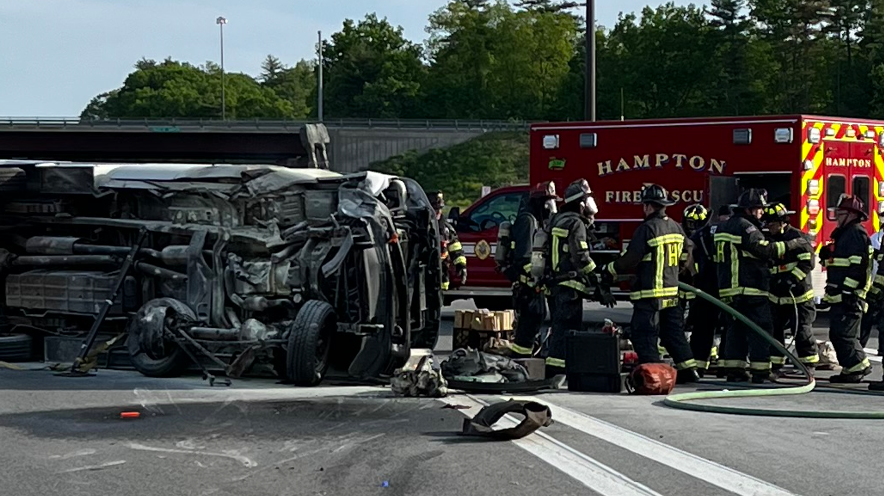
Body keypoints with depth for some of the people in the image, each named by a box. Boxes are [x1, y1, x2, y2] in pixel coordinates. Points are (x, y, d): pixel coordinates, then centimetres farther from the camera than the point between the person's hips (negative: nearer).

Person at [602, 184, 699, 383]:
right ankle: (688, 369, 17)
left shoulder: (647, 228, -14)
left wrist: (609, 270, 0)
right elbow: (687, 257, 19)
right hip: (672, 290, 8)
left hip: (650, 293, -8)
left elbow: (631, 260, -14)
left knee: (644, 334, -3)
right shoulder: (676, 227, 10)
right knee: (674, 332, 16)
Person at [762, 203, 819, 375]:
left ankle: (809, 364, 8)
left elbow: (808, 262, -16)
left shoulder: (797, 237, -10)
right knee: (775, 329, 5)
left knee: (803, 329, -2)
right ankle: (775, 365, 12)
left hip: (799, 294, -6)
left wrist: (792, 278, -25)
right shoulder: (768, 239, 11)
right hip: (777, 295, 6)